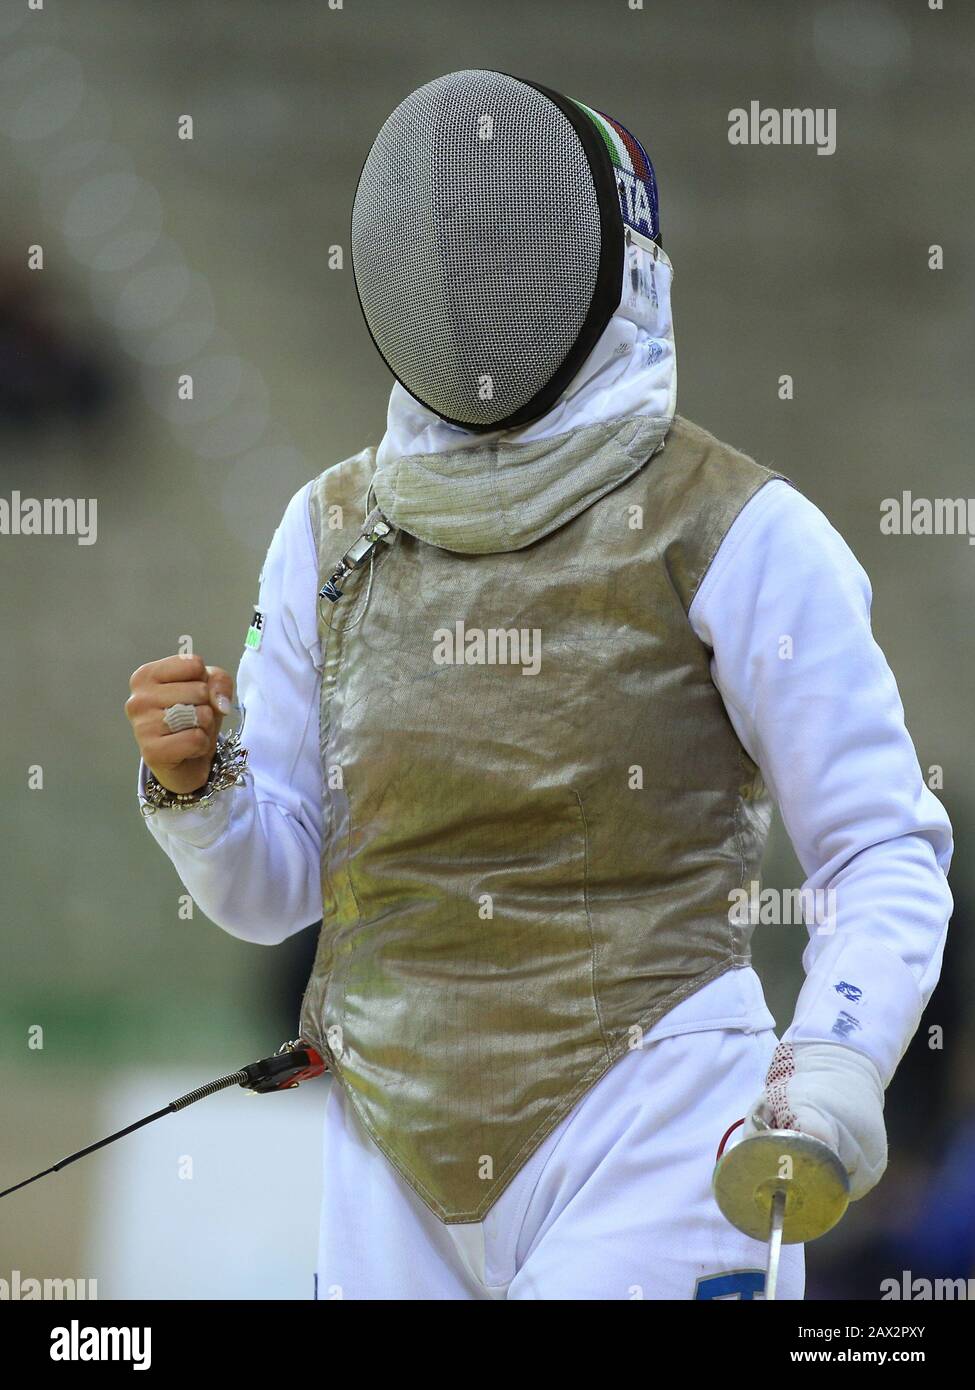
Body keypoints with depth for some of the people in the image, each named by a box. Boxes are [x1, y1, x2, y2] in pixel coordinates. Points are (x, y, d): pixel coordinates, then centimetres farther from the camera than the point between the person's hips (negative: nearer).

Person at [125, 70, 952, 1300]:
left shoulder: (733, 535, -7)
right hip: (399, 1150, 5)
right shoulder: (335, 534, 7)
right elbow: (271, 887, 12)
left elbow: (886, 860, -6)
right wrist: (191, 781, -9)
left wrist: (836, 1066, -23)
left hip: (644, 1122, -5)